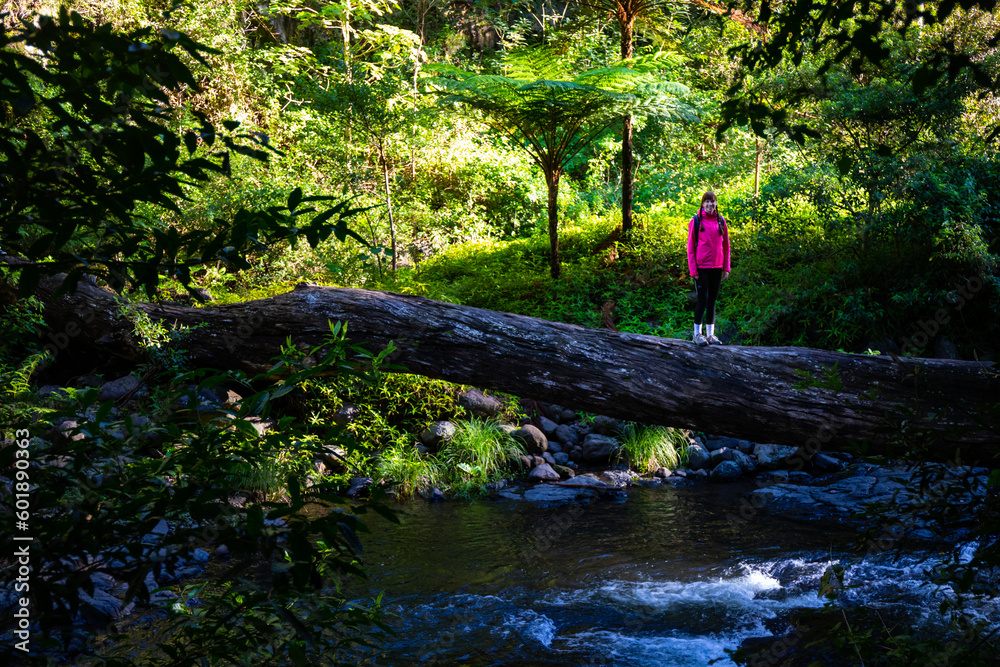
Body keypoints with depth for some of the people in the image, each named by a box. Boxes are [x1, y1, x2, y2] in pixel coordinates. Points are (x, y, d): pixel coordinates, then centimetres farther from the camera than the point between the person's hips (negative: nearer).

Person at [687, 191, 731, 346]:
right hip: (701, 267, -4)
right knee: (703, 299, -5)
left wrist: (726, 268, 7)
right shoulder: (696, 221, -3)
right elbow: (690, 247, -3)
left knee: (712, 300, 9)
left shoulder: (721, 221, 7)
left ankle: (710, 333, 17)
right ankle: (697, 333, 6)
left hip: (717, 267, 4)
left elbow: (726, 246, 11)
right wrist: (693, 269, -8)